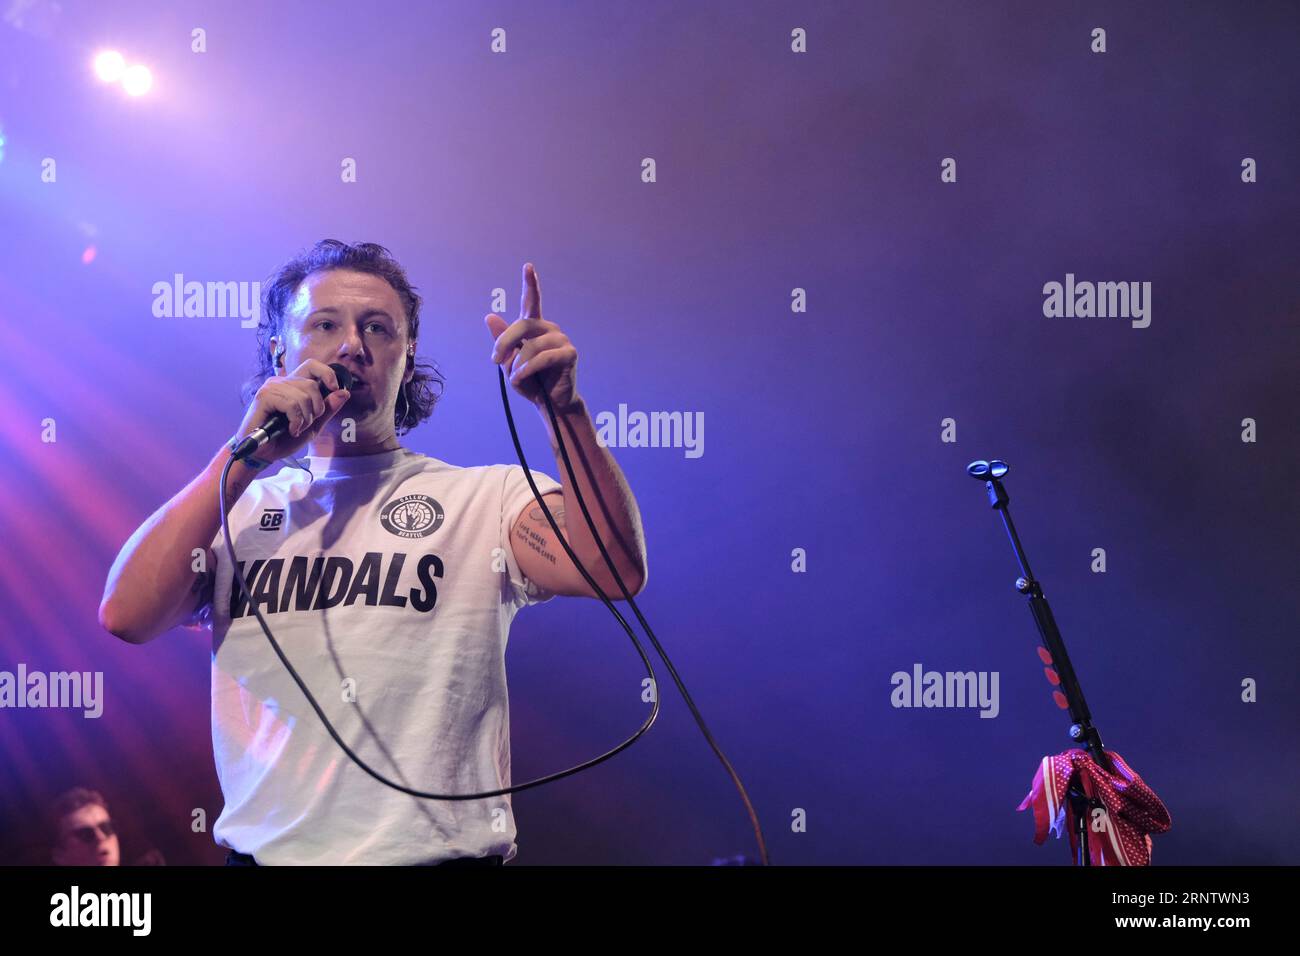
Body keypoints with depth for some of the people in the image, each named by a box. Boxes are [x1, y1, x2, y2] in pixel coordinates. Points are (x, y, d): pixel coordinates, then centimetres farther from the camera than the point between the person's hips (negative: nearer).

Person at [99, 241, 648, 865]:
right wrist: (244, 455, -12)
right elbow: (125, 616, -9)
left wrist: (565, 411, -25)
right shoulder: (234, 510, 6)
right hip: (265, 850, 1)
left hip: (441, 850, -1)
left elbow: (616, 570, -14)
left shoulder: (488, 499, 0)